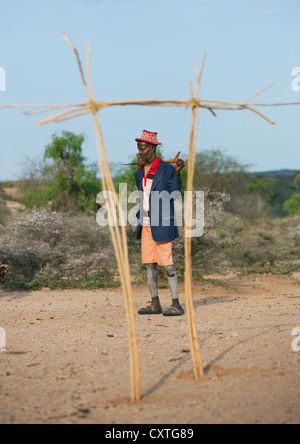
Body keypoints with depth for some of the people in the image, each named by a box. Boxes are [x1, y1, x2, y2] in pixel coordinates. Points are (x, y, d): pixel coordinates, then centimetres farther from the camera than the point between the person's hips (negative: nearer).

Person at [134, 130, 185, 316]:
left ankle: (176, 305, -1)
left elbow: (173, 194, -12)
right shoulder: (141, 171, 14)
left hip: (161, 224, -7)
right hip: (145, 224, 8)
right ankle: (155, 304, 16)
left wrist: (177, 173, -23)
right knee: (149, 264, 9)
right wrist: (140, 169, 14)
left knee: (167, 264, -6)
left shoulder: (166, 169, -8)